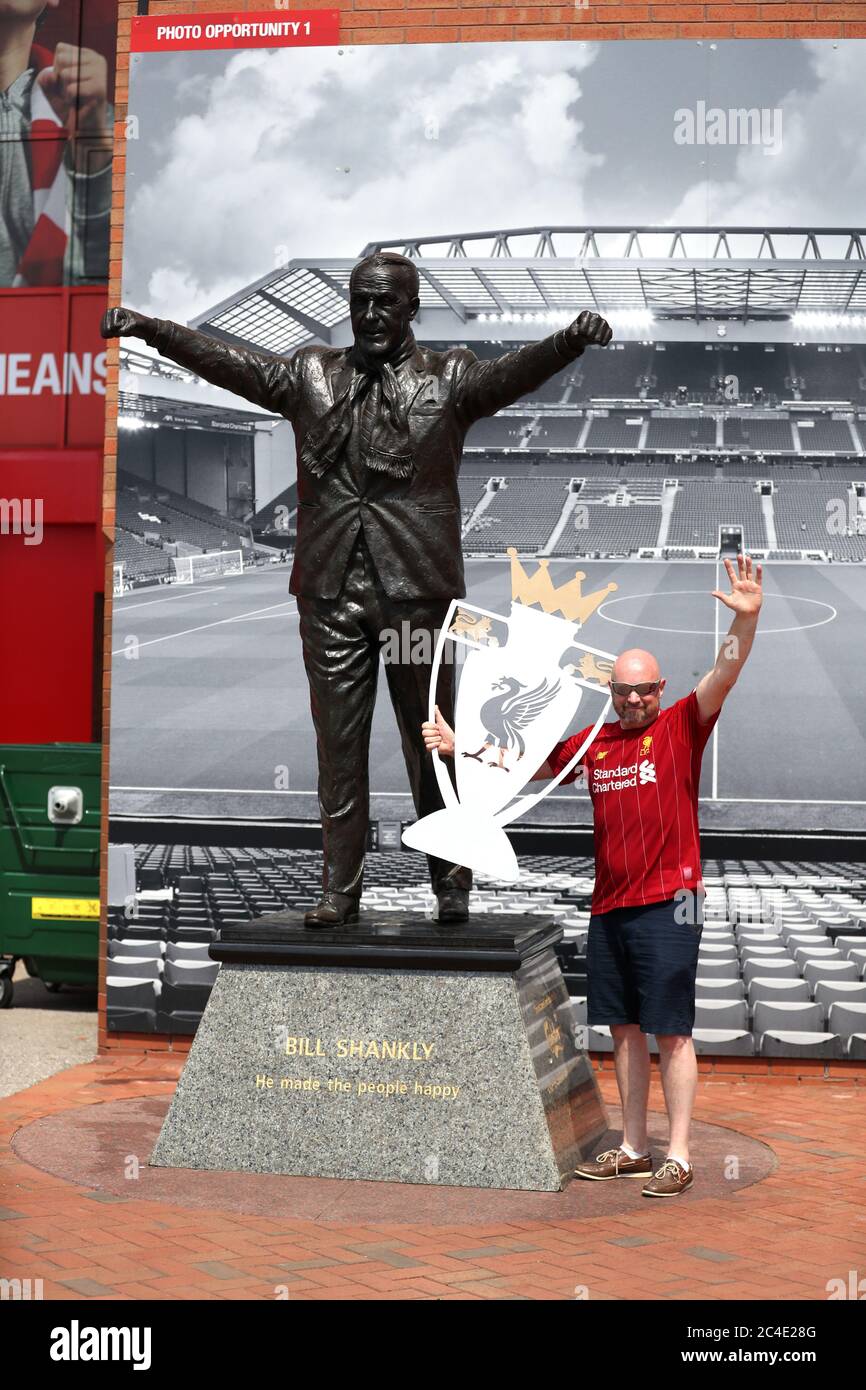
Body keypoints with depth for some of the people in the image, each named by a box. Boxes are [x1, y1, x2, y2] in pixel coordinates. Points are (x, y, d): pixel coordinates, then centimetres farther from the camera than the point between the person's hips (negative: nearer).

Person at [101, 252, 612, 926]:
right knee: (338, 744, 6)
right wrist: (151, 328, -8)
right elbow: (228, 360, 4)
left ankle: (452, 883, 20)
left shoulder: (448, 378, 4)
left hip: (416, 588, -2)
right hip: (330, 590, 2)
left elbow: (514, 370, -13)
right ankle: (340, 889, 14)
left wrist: (572, 339, -33)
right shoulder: (310, 375, 12)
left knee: (431, 741, 6)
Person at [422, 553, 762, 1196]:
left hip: (668, 901, -6)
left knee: (670, 1030, -2)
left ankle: (678, 1159, 4)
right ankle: (633, 1150, 24)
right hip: (609, 903, 6)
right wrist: (459, 747, 15)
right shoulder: (592, 742, 11)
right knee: (624, 1029, 13)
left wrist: (746, 621, -35)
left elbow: (723, 675, -18)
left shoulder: (681, 728, -3)